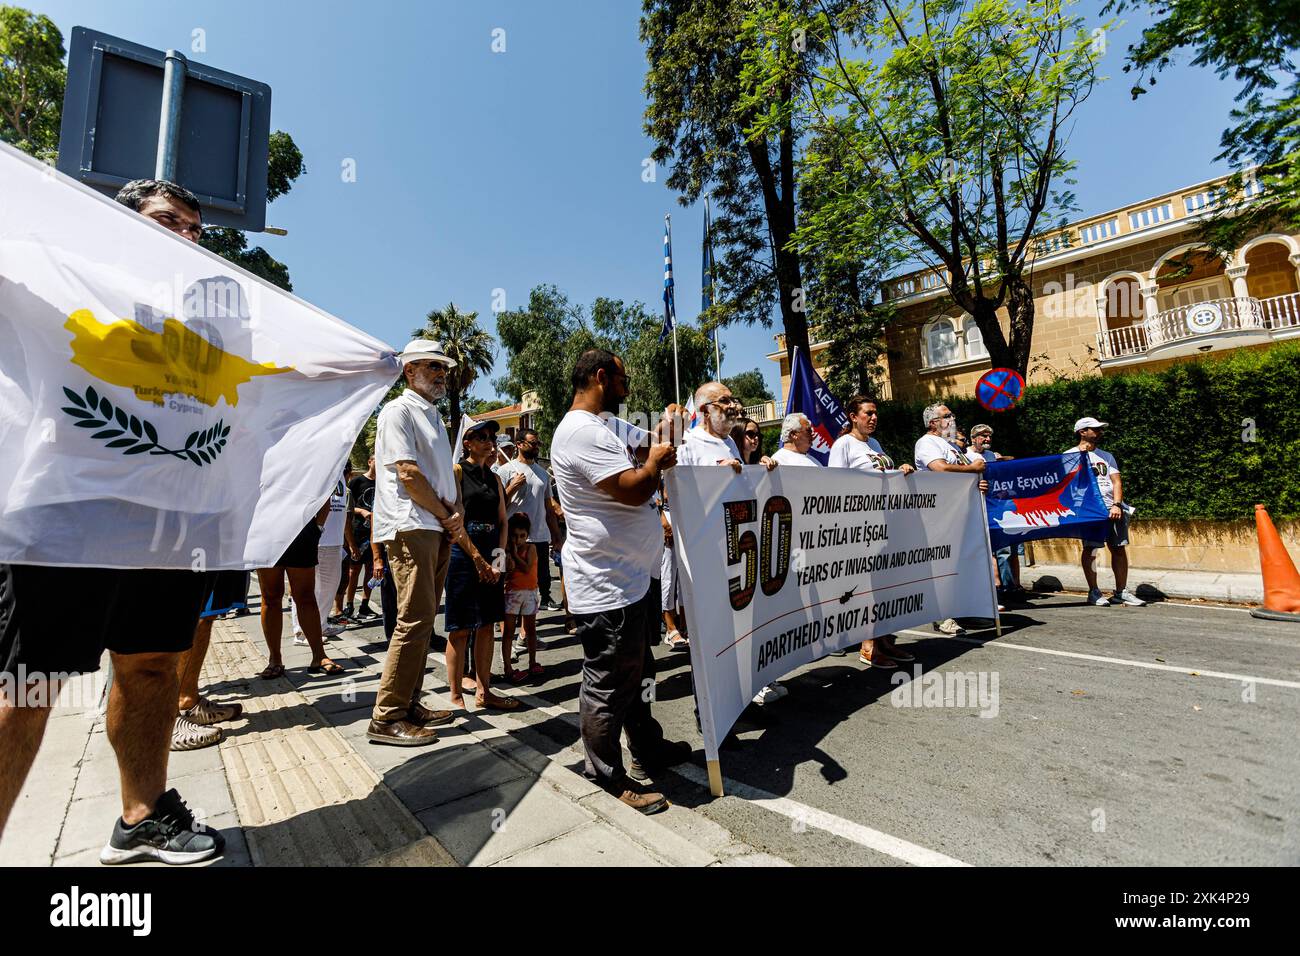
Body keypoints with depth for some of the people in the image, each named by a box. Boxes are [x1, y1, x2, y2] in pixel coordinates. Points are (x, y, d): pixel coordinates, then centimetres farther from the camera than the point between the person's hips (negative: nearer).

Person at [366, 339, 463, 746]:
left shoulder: (434, 416, 23)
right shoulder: (398, 411, -4)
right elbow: (408, 473, -14)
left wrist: (454, 514, 4)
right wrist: (446, 515, -7)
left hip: (438, 530, 9)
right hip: (410, 527, -9)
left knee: (423, 620, 12)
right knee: (415, 620, -11)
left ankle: (410, 704, 22)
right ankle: (386, 718, 0)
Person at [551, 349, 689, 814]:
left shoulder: (596, 428, 15)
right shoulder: (581, 432, -21)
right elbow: (633, 489, -26)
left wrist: (654, 459, 10)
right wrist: (656, 461, -8)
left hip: (631, 579, 11)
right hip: (606, 587, -11)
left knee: (635, 671, 24)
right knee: (609, 684, 5)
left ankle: (648, 747, 42)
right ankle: (609, 777, 24)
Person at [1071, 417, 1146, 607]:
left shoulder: (1106, 456, 21)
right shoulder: (1070, 455, 7)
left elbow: (1116, 481, 12)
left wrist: (1117, 504, -4)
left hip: (1113, 508, 5)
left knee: (1119, 548, 4)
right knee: (1090, 549, -5)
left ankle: (1122, 591, 12)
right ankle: (1094, 591, 4)